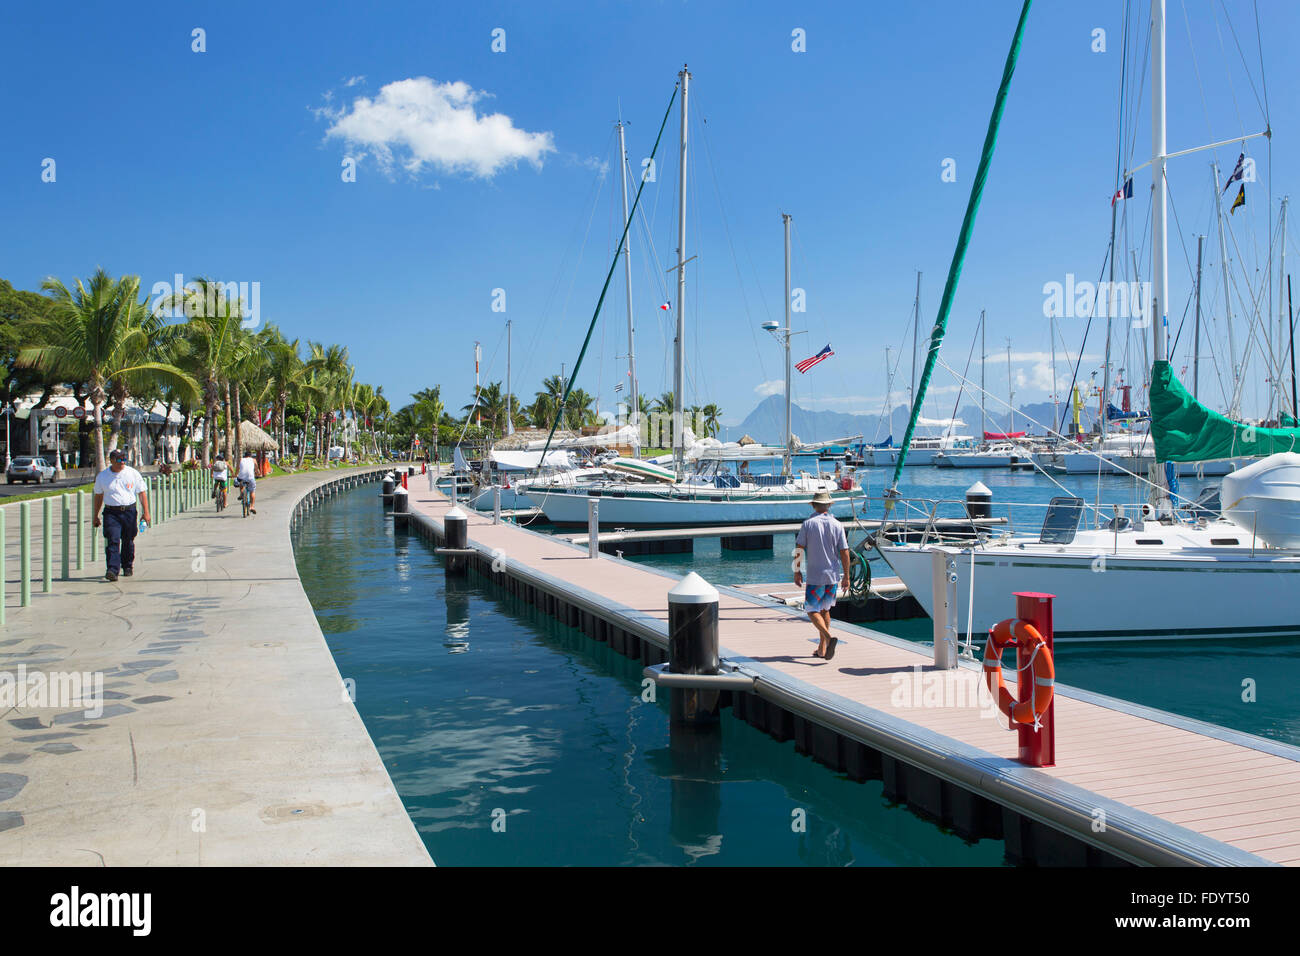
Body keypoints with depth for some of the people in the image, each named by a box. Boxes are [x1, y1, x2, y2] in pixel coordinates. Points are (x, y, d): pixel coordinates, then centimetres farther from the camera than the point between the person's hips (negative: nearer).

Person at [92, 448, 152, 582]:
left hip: (129, 511, 1)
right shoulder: (102, 476, 6)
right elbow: (98, 497, 14)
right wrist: (95, 516, 15)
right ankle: (113, 570, -19)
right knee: (112, 541, -14)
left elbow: (142, 493, 5)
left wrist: (145, 512, -2)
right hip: (111, 512, -1)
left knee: (128, 541, 10)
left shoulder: (133, 473, 4)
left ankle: (128, 567, 28)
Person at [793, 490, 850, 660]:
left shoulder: (808, 524, -6)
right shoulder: (837, 525, 0)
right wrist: (846, 576, 5)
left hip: (815, 576, -4)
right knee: (824, 610, 15)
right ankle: (822, 649, 17)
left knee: (812, 610, 1)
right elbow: (844, 552, -1)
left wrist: (797, 572, 2)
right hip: (833, 575, 4)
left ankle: (829, 638, -23)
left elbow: (799, 549, -8)